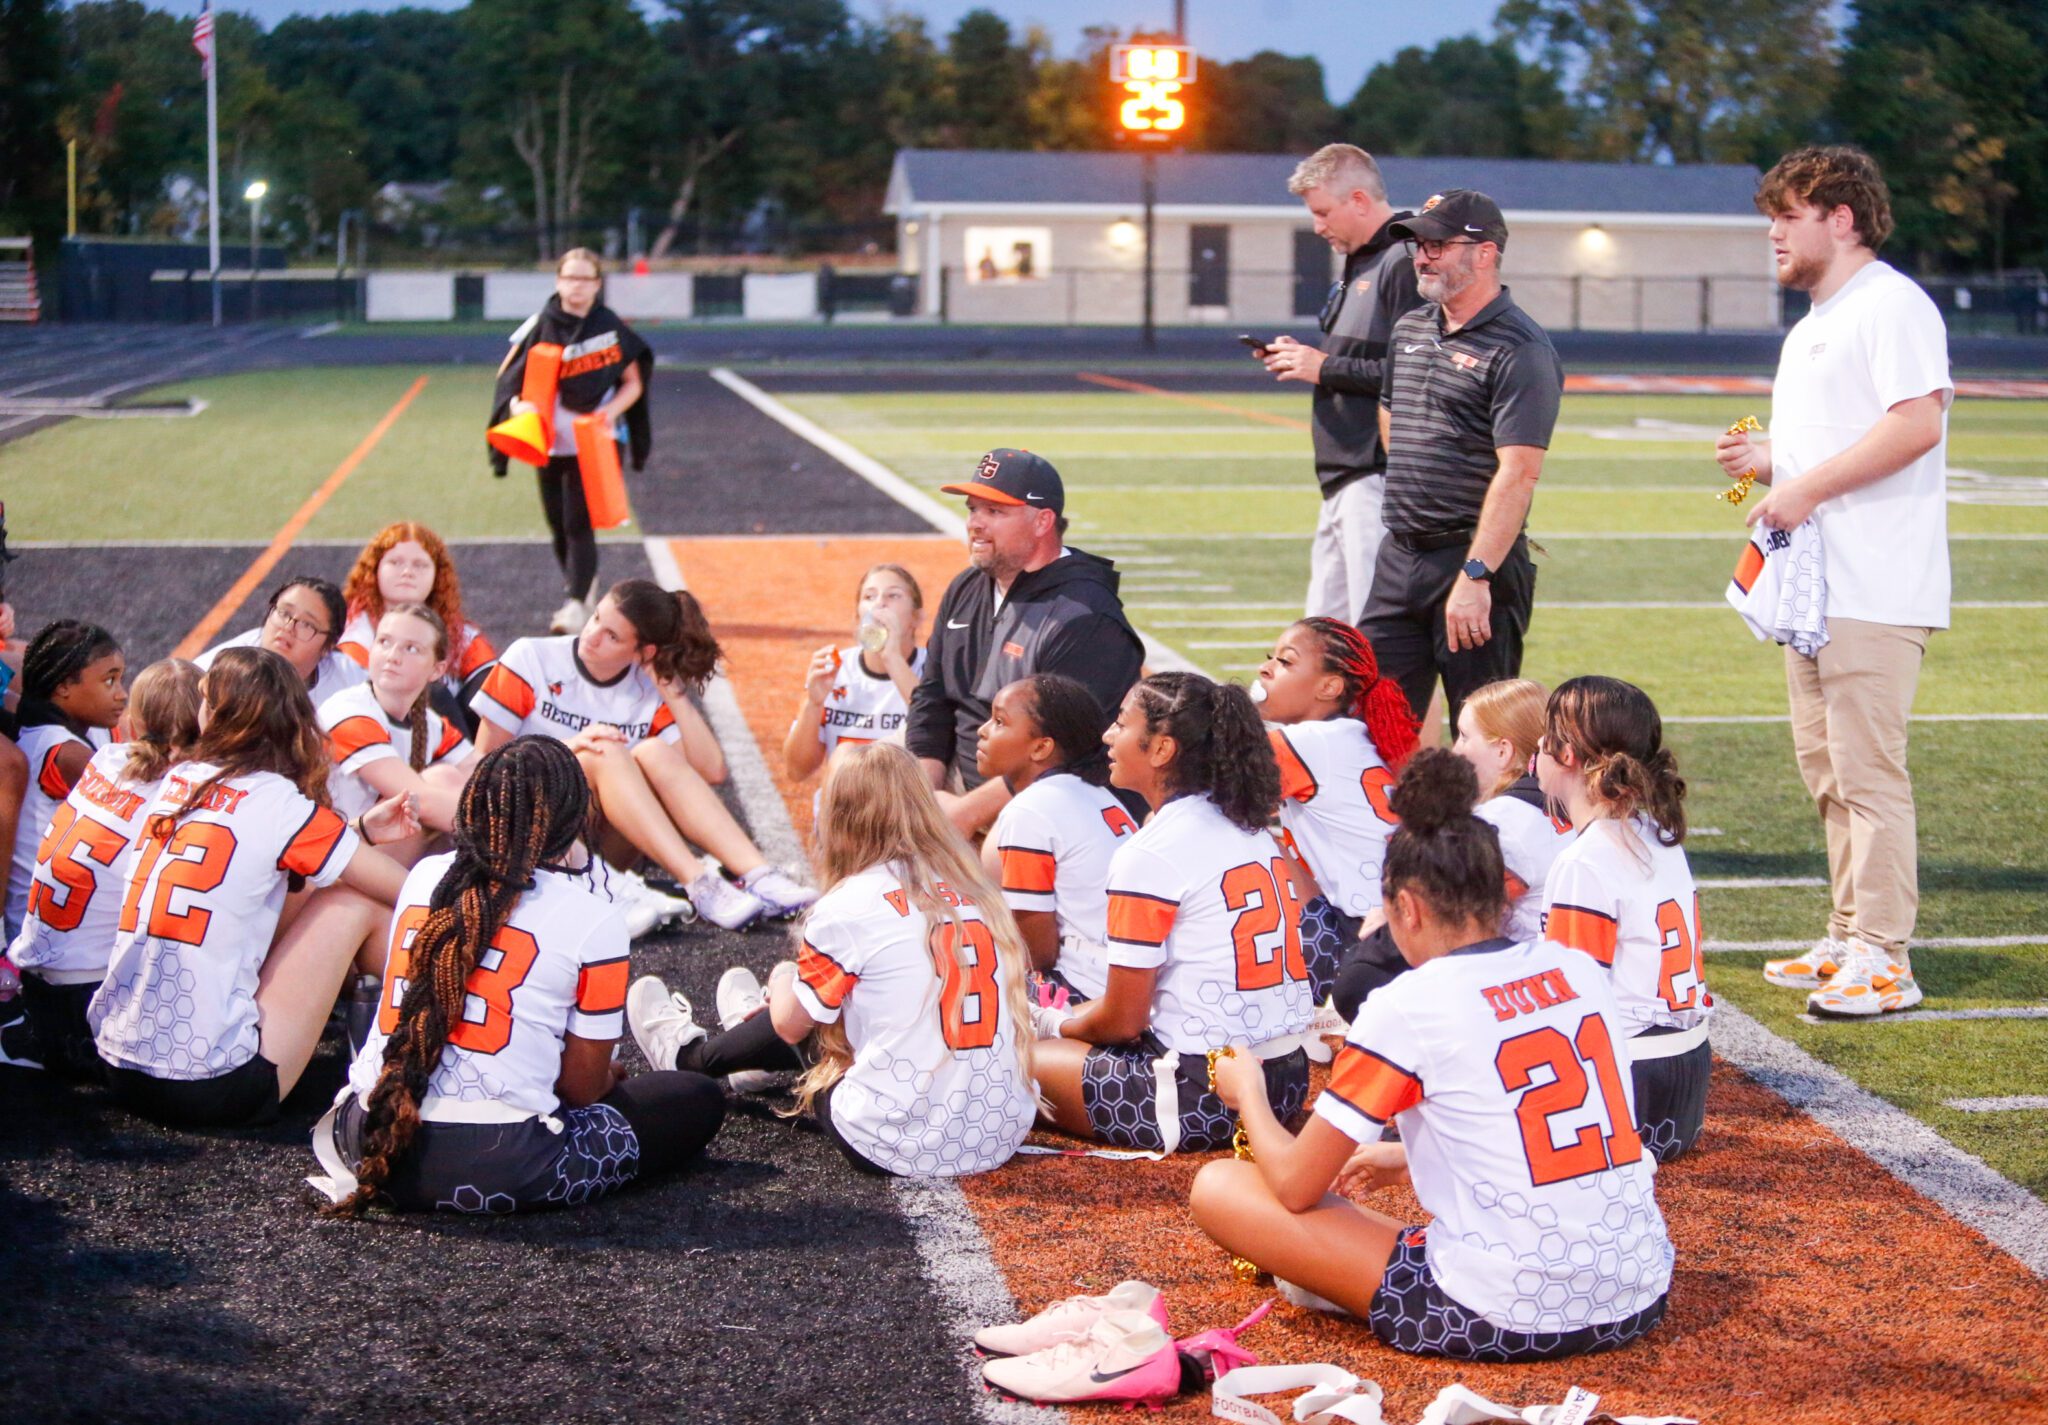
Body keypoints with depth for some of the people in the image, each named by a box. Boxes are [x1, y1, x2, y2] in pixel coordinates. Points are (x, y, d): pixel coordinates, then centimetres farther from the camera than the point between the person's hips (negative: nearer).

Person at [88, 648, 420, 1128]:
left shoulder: (176, 780, 7)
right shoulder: (279, 803, -10)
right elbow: (410, 892, -1)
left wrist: (360, 831, 14)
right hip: (213, 1090, -7)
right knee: (356, 903, 7)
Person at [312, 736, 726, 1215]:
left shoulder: (424, 876, 8)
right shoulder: (592, 921, -6)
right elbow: (584, 1084, 1)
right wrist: (609, 1078, 25)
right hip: (498, 1170, -6)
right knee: (699, 1101, 8)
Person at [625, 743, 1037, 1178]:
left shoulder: (848, 906, -9)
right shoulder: (974, 889, 6)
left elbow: (791, 1024, 3)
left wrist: (782, 984, 28)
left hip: (899, 1147, -5)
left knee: (800, 1018, 21)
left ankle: (686, 1056, 50)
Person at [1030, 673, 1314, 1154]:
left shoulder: (1148, 856, -15)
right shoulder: (1252, 830, 10)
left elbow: (1123, 1020, -10)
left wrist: (1056, 1025, 11)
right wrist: (1073, 1017, 20)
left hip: (1206, 1097, -8)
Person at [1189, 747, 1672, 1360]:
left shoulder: (1405, 1007, -9)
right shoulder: (1579, 970, 8)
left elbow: (1295, 1186, -2)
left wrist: (1249, 1095, 18)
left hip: (1502, 1323, -6)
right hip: (1639, 1304, 6)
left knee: (1218, 1187, 1)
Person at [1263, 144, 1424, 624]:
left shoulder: (1406, 263, -13)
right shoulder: (1358, 263, 19)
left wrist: (1326, 368, -14)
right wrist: (1304, 359, 10)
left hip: (1380, 474, -11)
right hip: (1343, 475, 11)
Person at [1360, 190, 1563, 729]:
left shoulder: (1519, 350, -12)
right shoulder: (1409, 329, 14)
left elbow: (1518, 474, -20)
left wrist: (1475, 577, -27)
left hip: (1476, 562, -8)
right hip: (1398, 558, 8)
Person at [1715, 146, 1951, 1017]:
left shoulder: (1891, 305, -11)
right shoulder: (1814, 324, 22)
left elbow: (1917, 423, -23)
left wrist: (1805, 487, -21)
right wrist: (1764, 462, 10)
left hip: (1875, 592, -11)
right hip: (1814, 587, 11)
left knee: (1868, 773, -9)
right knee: (1827, 772, 14)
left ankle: (1883, 961, -5)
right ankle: (1847, 941, 23)